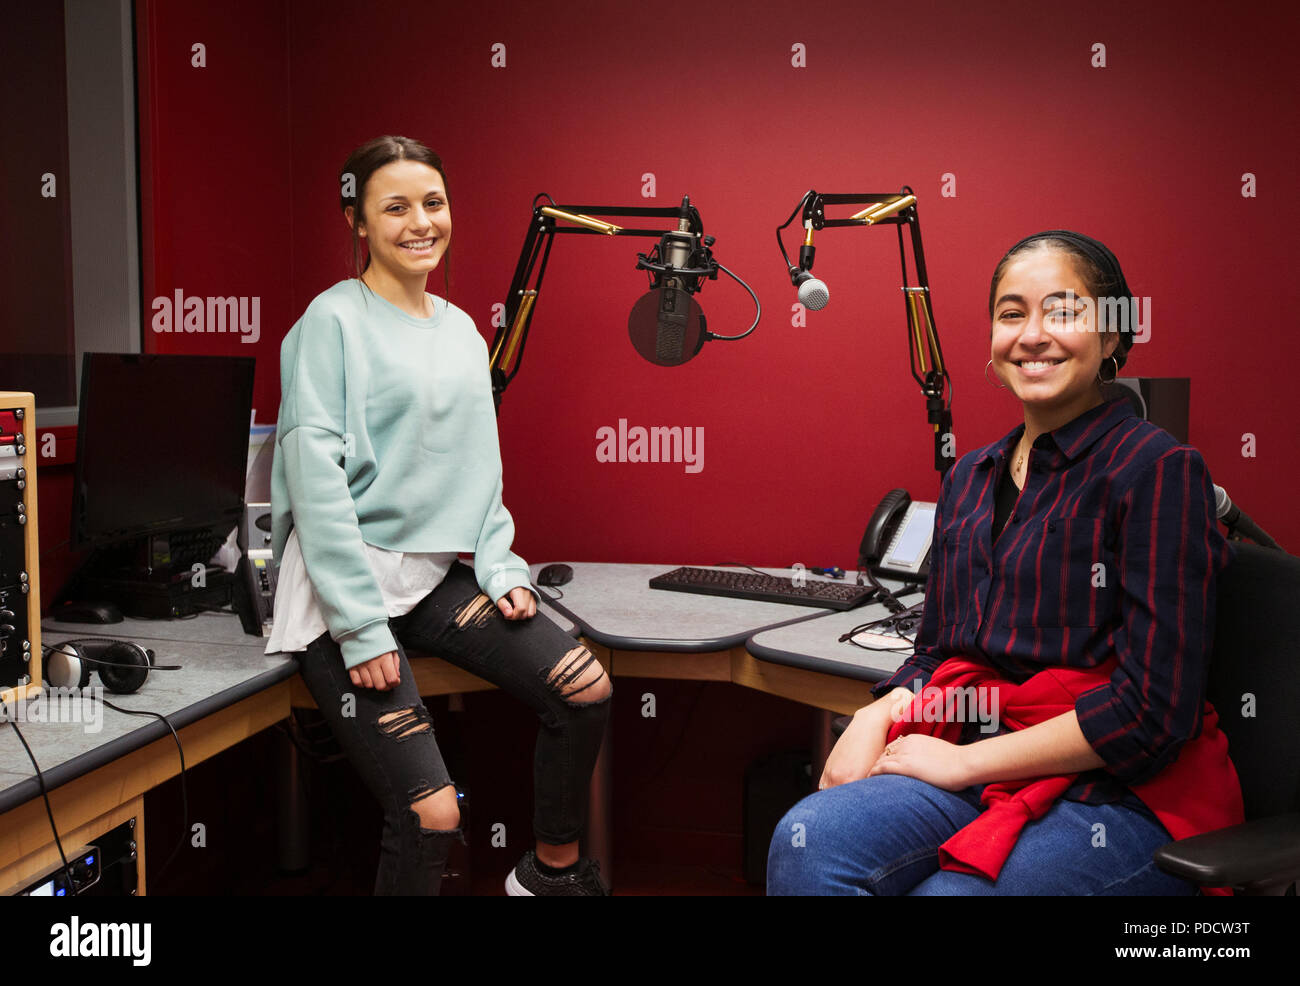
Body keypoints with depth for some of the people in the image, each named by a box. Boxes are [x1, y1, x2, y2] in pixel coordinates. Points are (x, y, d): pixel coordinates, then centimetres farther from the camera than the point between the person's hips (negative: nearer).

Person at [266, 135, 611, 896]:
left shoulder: (461, 329, 13)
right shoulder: (334, 319, -8)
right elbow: (315, 473, -15)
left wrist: (500, 565, 3)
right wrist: (360, 625, -19)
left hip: (437, 574, 7)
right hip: (346, 580, -6)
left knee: (588, 689, -8)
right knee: (432, 817, -14)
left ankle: (554, 872, 15)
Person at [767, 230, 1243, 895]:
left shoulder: (1159, 471, -7)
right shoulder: (970, 478, 14)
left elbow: (1154, 709, -13)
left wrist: (962, 762, -11)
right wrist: (878, 717, -4)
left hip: (1123, 795, -5)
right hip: (978, 774, 5)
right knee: (807, 842, -23)